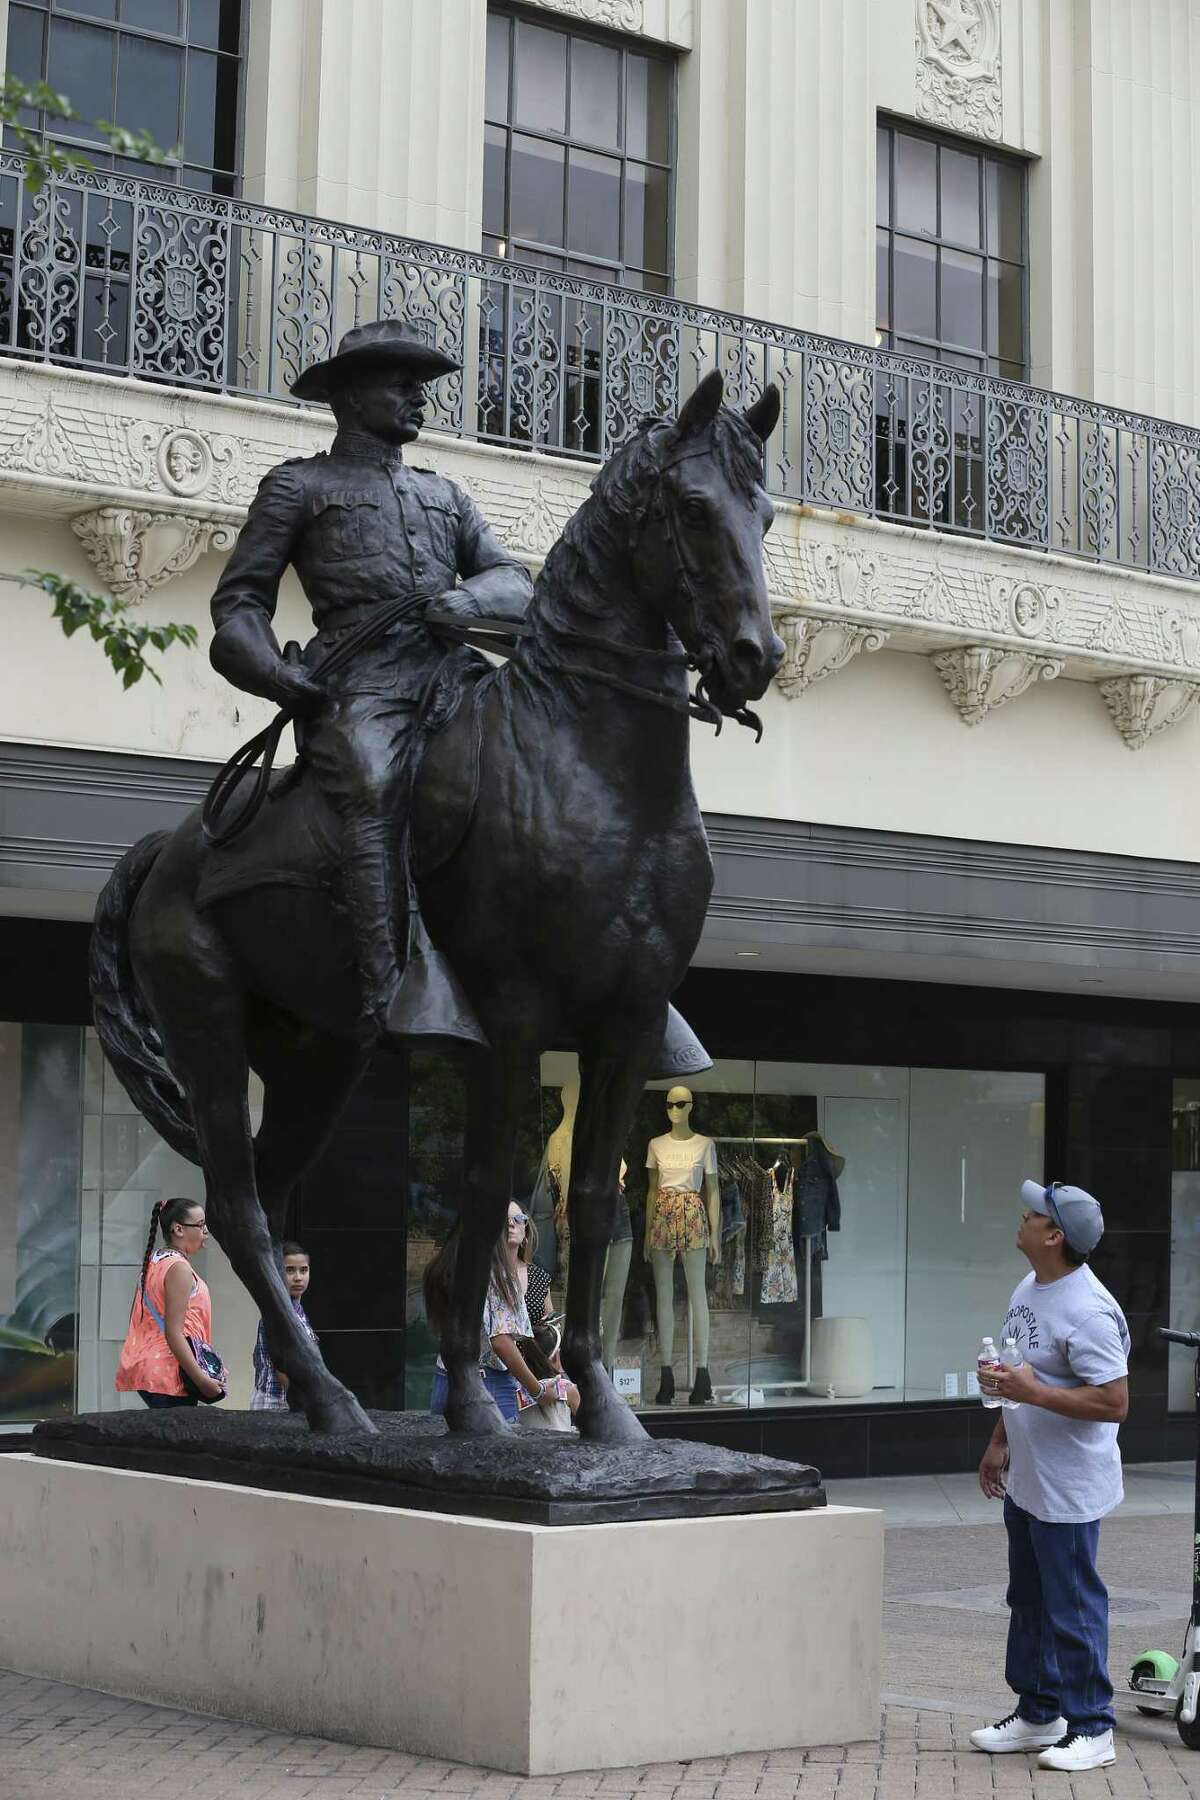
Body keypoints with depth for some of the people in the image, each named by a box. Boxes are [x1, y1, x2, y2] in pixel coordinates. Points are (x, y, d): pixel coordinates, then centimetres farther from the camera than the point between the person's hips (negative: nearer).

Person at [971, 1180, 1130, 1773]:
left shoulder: (1087, 1312, -25)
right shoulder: (1031, 1288, 6)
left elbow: (1114, 1402, -27)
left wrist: (1033, 1393, -30)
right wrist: (999, 1441, 24)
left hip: (1068, 1492, -10)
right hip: (1025, 1480, 10)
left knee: (1072, 1608, -1)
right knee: (1029, 1600, 19)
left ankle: (1091, 1729, 11)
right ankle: (1037, 1714, 32)